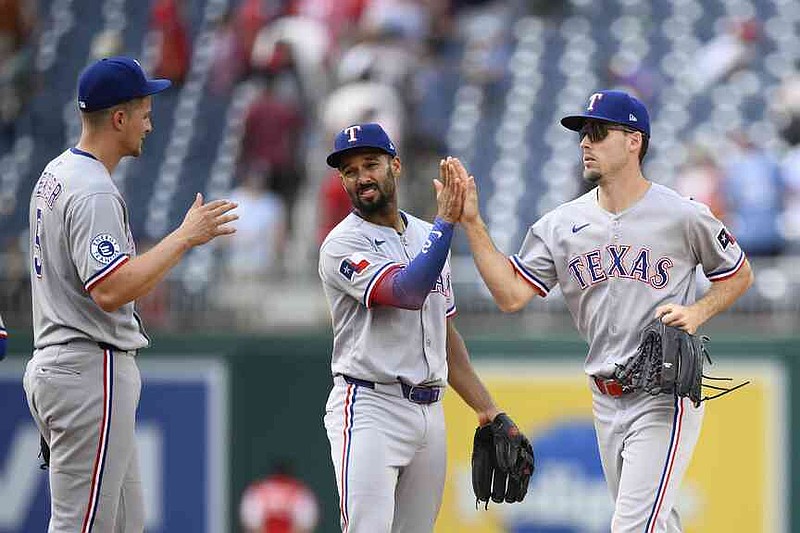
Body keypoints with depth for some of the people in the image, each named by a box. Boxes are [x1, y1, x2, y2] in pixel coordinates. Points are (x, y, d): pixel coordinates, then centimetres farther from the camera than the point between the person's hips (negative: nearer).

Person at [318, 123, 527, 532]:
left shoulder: (426, 236, 16)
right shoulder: (344, 245, -7)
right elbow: (407, 292, -24)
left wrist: (487, 409, 17)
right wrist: (445, 221, -23)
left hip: (430, 411, 7)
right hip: (370, 407, -7)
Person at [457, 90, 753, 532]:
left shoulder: (682, 216, -8)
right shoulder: (562, 224, 3)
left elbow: (739, 275, 6)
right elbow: (511, 295, -3)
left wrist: (697, 313, -11)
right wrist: (471, 222, -10)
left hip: (665, 398, -6)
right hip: (606, 398, 6)